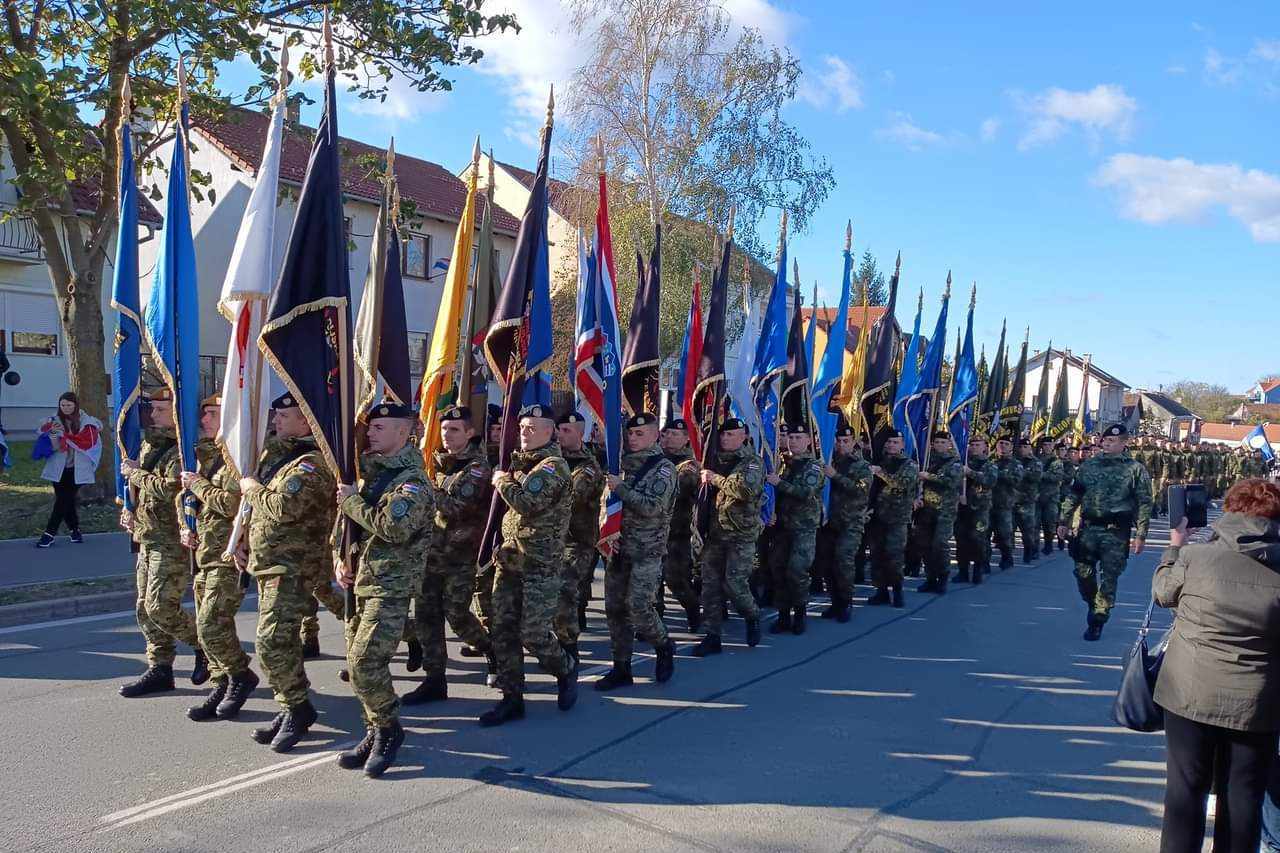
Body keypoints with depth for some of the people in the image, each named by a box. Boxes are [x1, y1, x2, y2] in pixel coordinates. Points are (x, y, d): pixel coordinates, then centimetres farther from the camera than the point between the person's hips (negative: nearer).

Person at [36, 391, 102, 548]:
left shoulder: (86, 421, -3)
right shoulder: (55, 421, 1)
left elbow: (87, 442, -11)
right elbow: (53, 446, -4)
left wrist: (65, 435, -18)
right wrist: (53, 434, -24)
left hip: (77, 469, -2)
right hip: (59, 468, 2)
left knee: (64, 500, -4)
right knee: (65, 499, 5)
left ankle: (49, 533, 1)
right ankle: (74, 529, 21)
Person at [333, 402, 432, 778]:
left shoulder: (412, 480, -13)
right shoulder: (368, 469, 13)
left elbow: (395, 528, -29)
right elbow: (343, 517, 24)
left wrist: (353, 501, -17)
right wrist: (340, 556, 8)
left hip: (390, 586, -8)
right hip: (359, 579, 8)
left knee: (365, 662, -13)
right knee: (360, 661, 11)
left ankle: (389, 729, 7)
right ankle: (376, 732, 24)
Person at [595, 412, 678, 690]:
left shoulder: (663, 467, -6)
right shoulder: (624, 464, 12)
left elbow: (653, 507, -19)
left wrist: (620, 488, -19)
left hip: (647, 551, -6)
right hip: (619, 548, 6)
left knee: (638, 605, -13)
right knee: (615, 607, 6)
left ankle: (664, 647, 15)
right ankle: (621, 669, 18)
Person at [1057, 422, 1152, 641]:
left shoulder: (1135, 469, 0)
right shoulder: (1089, 466, 10)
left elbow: (1144, 504, -2)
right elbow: (1073, 495, 13)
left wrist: (1140, 534, -7)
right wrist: (1062, 521, 7)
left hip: (1116, 532, -3)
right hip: (1088, 528, 3)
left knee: (1109, 578, -1)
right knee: (1083, 573, 5)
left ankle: (1097, 622, 8)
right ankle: (1093, 607, 30)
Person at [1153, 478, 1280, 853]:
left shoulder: (1194, 556, -13)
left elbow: (1162, 592, 6)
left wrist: (1175, 546, 19)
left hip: (1191, 694, -1)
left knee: (1186, 787, 11)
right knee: (1243, 795, 14)